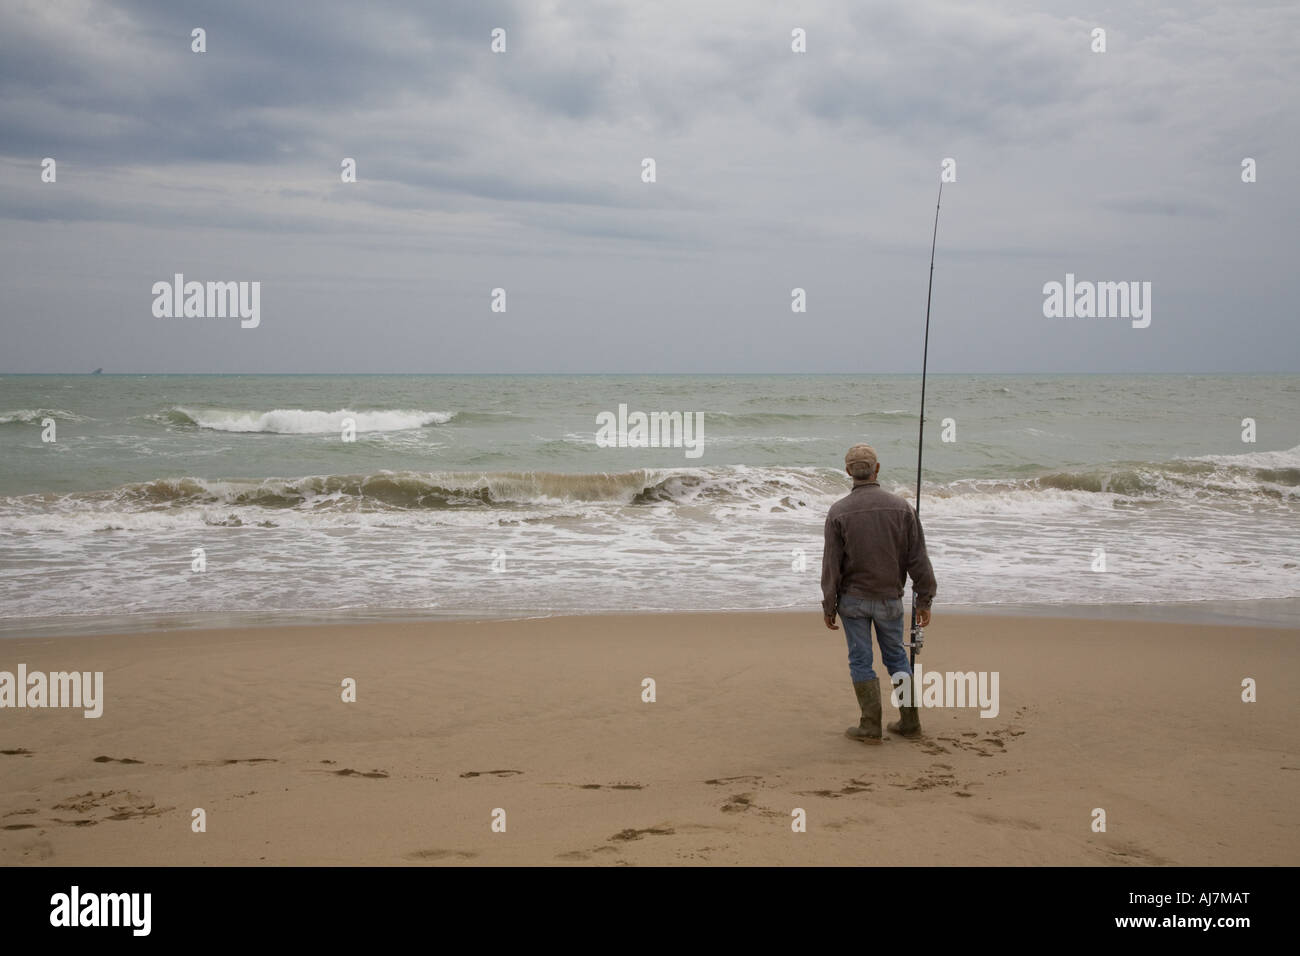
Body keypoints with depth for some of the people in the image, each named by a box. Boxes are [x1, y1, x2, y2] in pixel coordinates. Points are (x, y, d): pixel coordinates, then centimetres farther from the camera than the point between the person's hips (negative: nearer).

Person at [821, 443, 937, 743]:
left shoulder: (838, 512, -11)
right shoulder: (900, 507, -6)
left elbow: (832, 564, -9)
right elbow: (918, 558, -4)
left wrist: (828, 606, 0)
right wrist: (924, 600, 5)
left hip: (853, 599, -2)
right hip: (889, 599, 2)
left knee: (861, 661, 7)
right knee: (896, 657, 17)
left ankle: (871, 727, 9)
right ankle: (909, 721, 22)